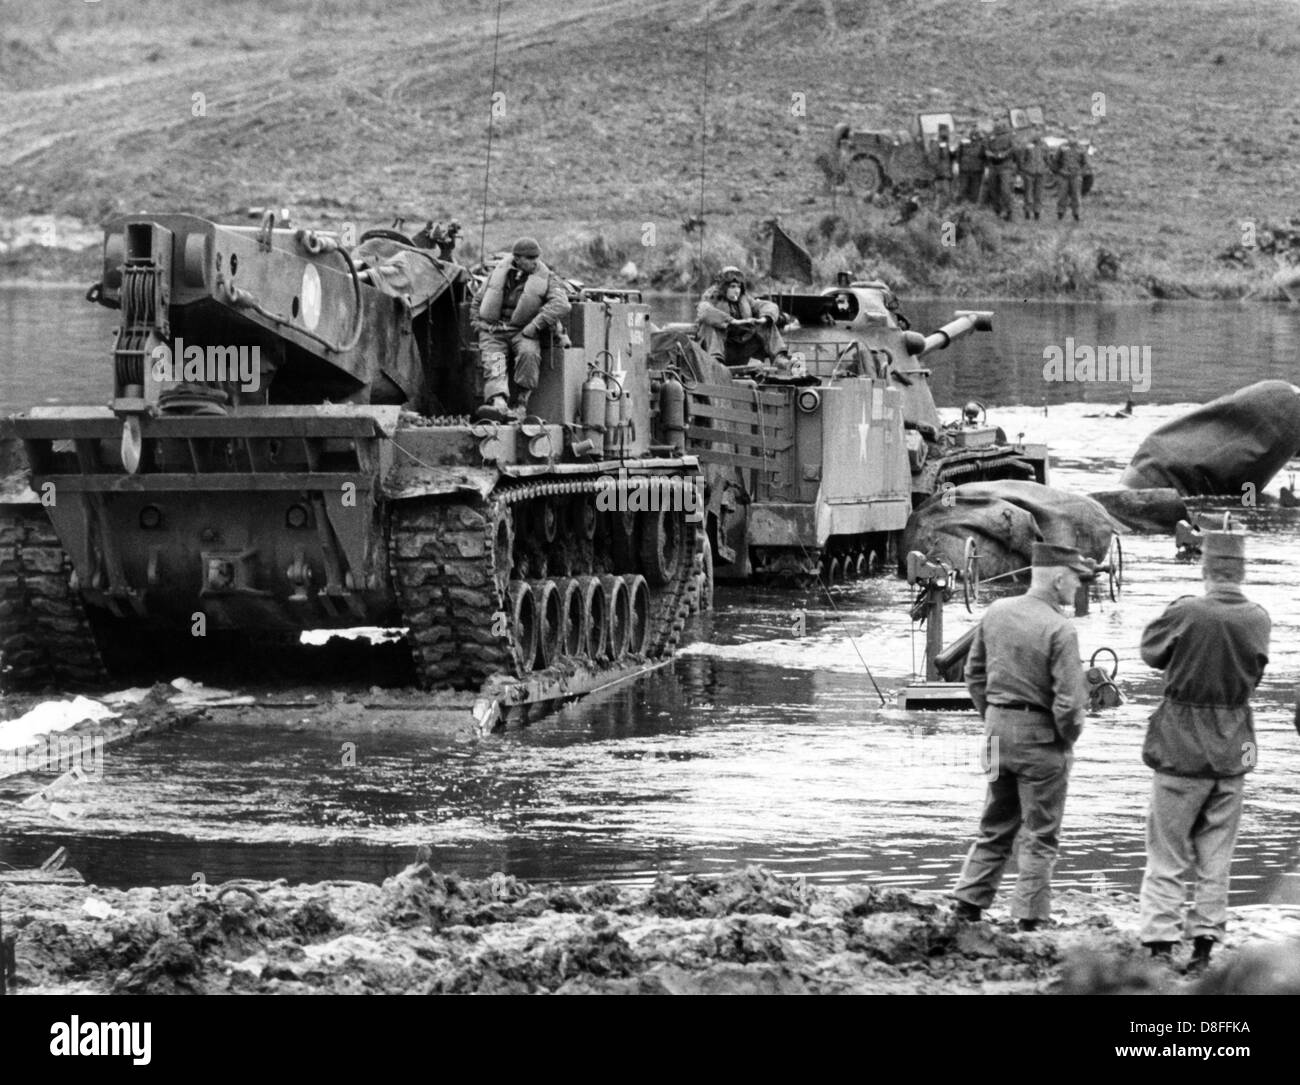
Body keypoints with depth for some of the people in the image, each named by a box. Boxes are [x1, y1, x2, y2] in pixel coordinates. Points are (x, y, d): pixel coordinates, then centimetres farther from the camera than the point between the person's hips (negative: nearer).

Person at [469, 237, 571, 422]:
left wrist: (535, 325, -21)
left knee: (528, 353, -34)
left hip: (522, 331, -2)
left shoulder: (546, 278, 1)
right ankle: (498, 404, -48)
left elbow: (561, 305, -14)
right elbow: (478, 300, 23)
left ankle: (520, 405, -27)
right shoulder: (499, 273, 10)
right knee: (493, 362, -26)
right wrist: (476, 322, 8)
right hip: (492, 331, 2)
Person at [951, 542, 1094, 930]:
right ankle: (1029, 917, 8)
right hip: (1041, 737, -6)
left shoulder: (996, 612, 1)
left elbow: (974, 672, 10)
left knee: (996, 826, 19)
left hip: (998, 728, 6)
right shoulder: (1059, 629, -19)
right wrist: (1068, 737, -4)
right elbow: (1069, 699, -21)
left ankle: (969, 904, 18)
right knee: (1040, 834, 6)